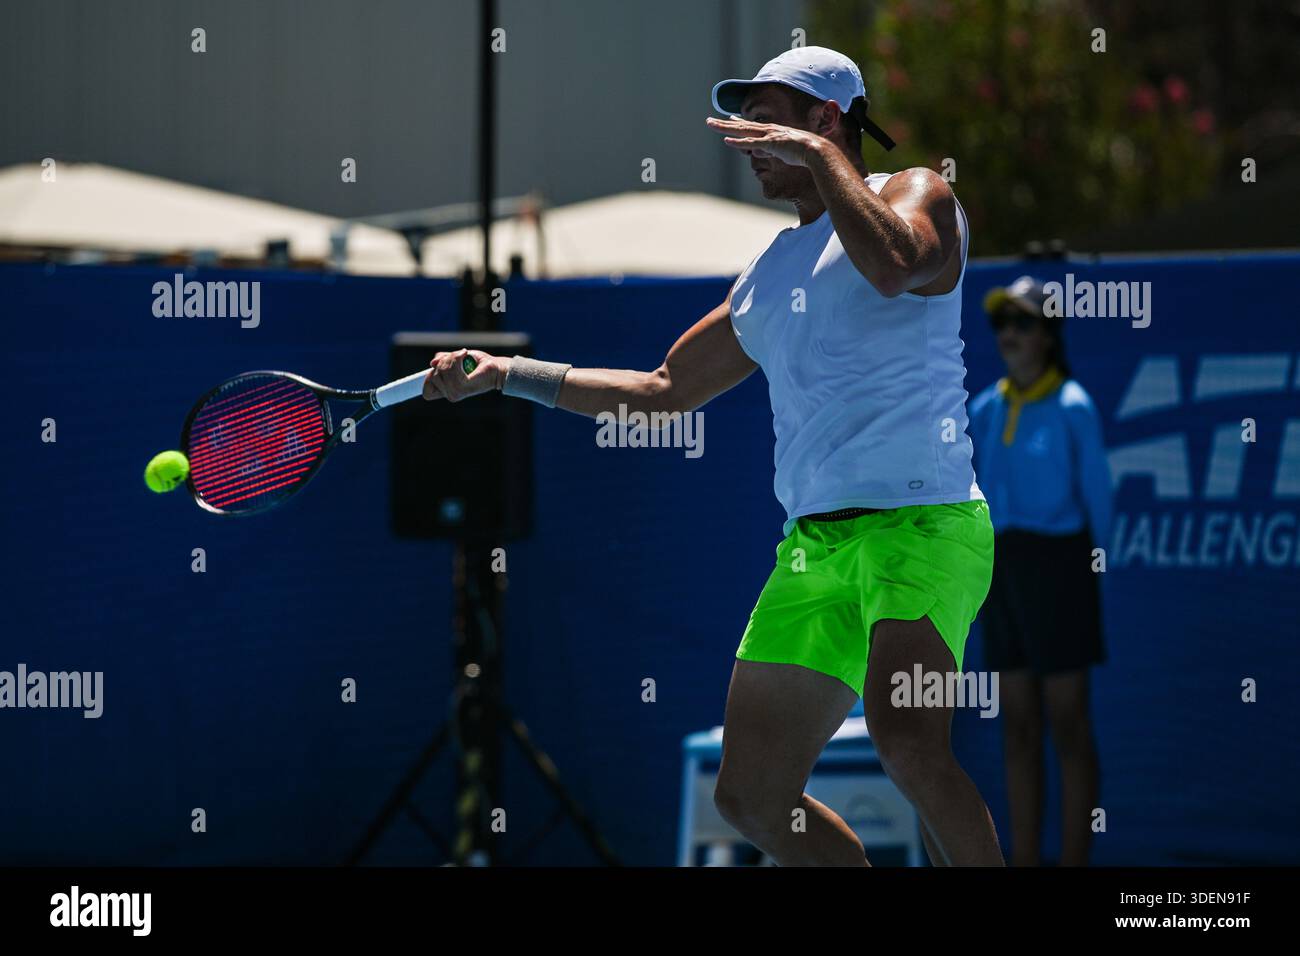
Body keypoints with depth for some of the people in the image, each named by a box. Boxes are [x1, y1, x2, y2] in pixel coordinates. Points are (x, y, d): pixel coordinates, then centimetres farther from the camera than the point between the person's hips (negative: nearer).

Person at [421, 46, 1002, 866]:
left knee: (907, 743, -31)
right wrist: (506, 374, 25)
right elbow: (662, 390, 30)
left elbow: (892, 266, -23)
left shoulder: (916, 194, 2)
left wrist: (820, 154, -14)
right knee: (751, 796, 2)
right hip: (813, 545, 8)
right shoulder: (769, 275, 23)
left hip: (921, 521, -8)